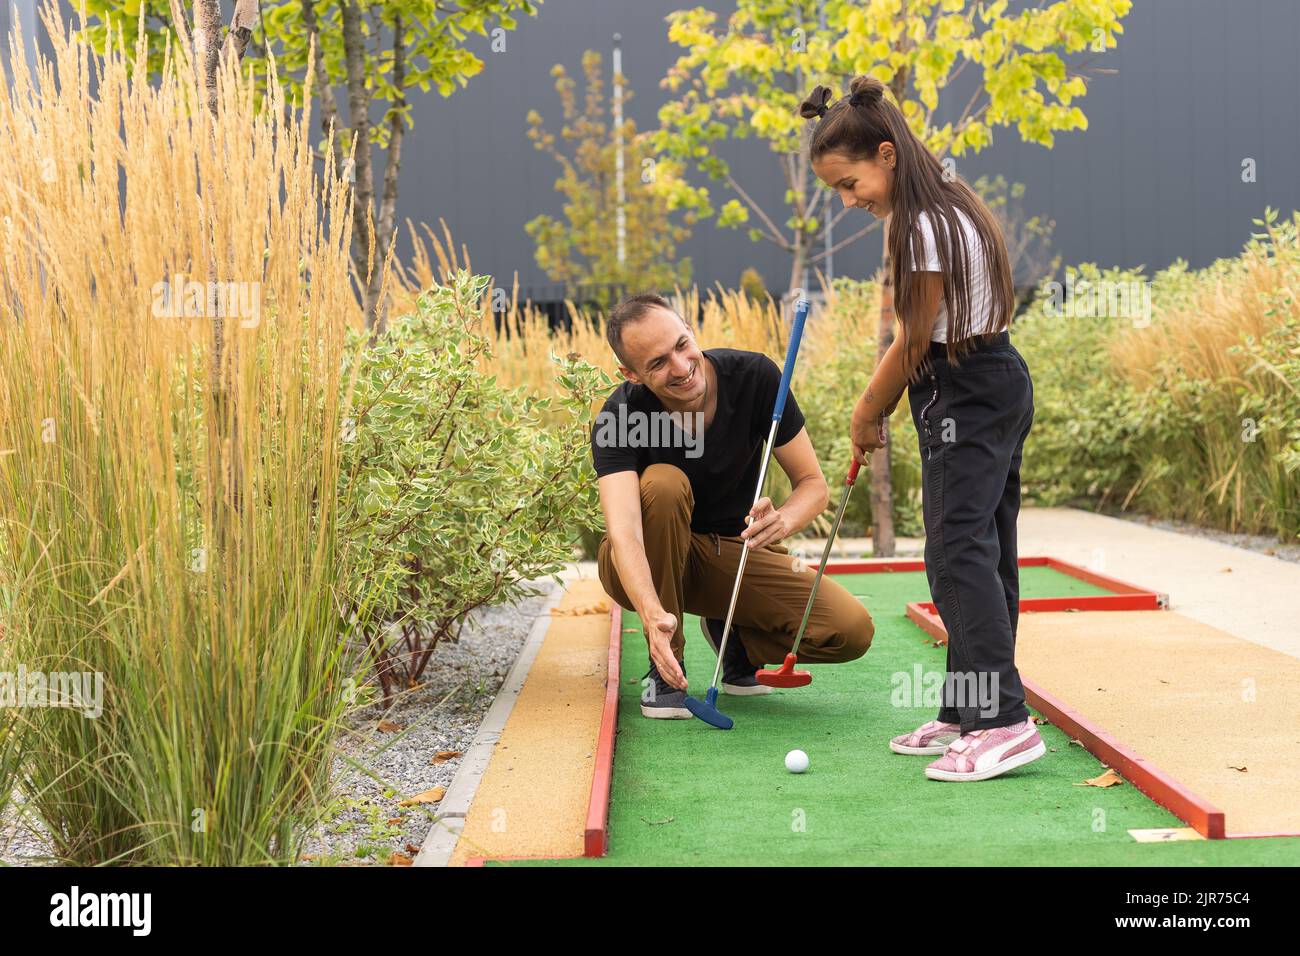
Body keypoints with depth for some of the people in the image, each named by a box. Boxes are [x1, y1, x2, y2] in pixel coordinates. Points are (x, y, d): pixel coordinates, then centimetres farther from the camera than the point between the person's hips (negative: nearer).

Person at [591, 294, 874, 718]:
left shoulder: (754, 376, -18)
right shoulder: (619, 418, -24)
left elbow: (813, 484, -12)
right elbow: (624, 533, -38)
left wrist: (782, 521, -36)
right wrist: (653, 614, -57)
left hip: (737, 549, 2)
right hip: (648, 569, -1)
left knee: (852, 631, -21)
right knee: (663, 483, -36)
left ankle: (732, 636, 9)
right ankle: (664, 668, -19)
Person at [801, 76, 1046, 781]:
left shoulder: (924, 227, -18)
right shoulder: (944, 207, 13)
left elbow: (915, 342, -14)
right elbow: (919, 334, 14)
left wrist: (867, 415, 0)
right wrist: (874, 402, 8)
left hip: (966, 395, -10)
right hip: (997, 384, 10)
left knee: (958, 551, -14)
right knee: (983, 551, 11)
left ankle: (1002, 719, -19)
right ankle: (966, 714, 17)